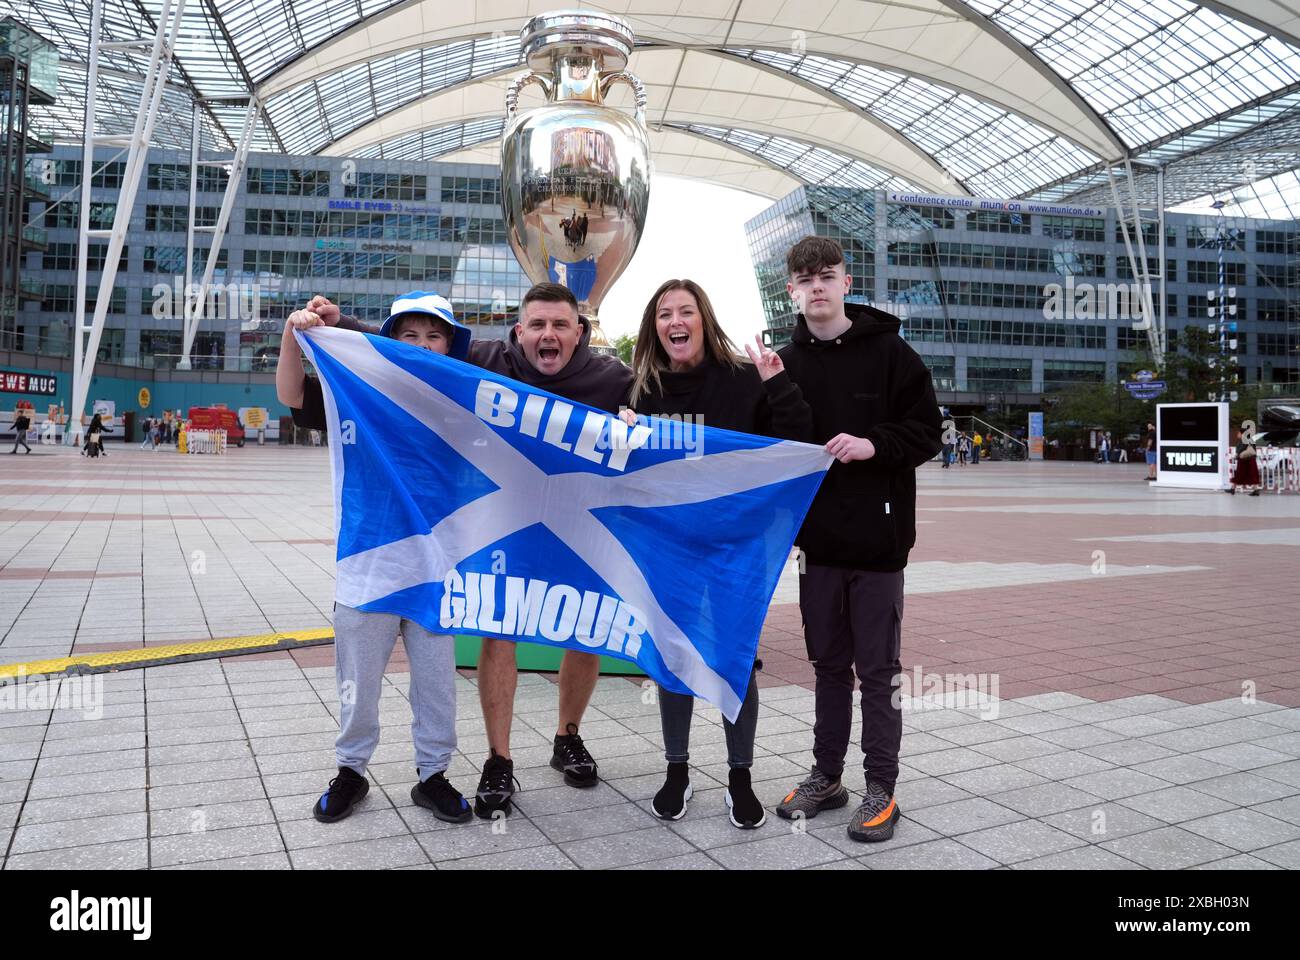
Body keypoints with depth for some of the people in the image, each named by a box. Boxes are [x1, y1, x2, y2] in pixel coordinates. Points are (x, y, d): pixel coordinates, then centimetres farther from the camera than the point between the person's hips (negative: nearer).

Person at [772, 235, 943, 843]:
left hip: (878, 540, -3)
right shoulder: (785, 363, 6)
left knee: (878, 670, 5)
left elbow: (927, 432, -4)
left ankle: (881, 789, 18)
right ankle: (826, 776, 28)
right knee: (829, 664, 15)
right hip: (818, 541, 4)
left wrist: (873, 443, -20)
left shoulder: (888, 351, -3)